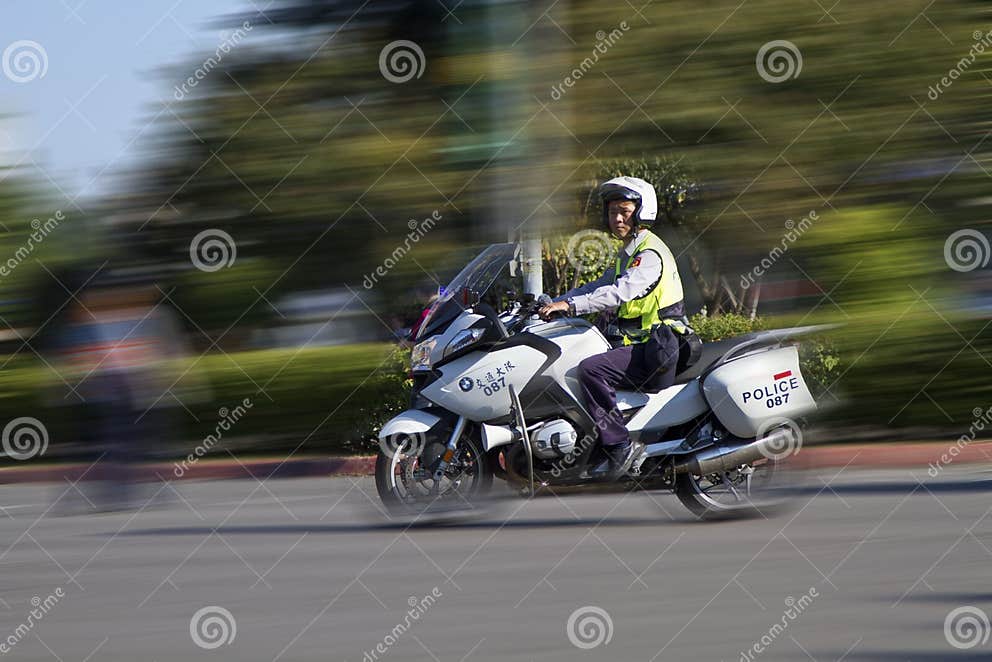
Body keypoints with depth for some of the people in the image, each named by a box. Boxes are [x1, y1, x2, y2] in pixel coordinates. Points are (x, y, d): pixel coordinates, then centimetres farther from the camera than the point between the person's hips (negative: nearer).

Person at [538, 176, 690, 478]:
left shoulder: (650, 254, -12)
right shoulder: (627, 254, 21)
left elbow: (620, 292, -27)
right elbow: (598, 286, 23)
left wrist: (570, 305, -32)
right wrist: (554, 303, 9)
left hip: (657, 349, -11)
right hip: (639, 345, 11)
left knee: (591, 369, -30)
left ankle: (619, 445, -31)